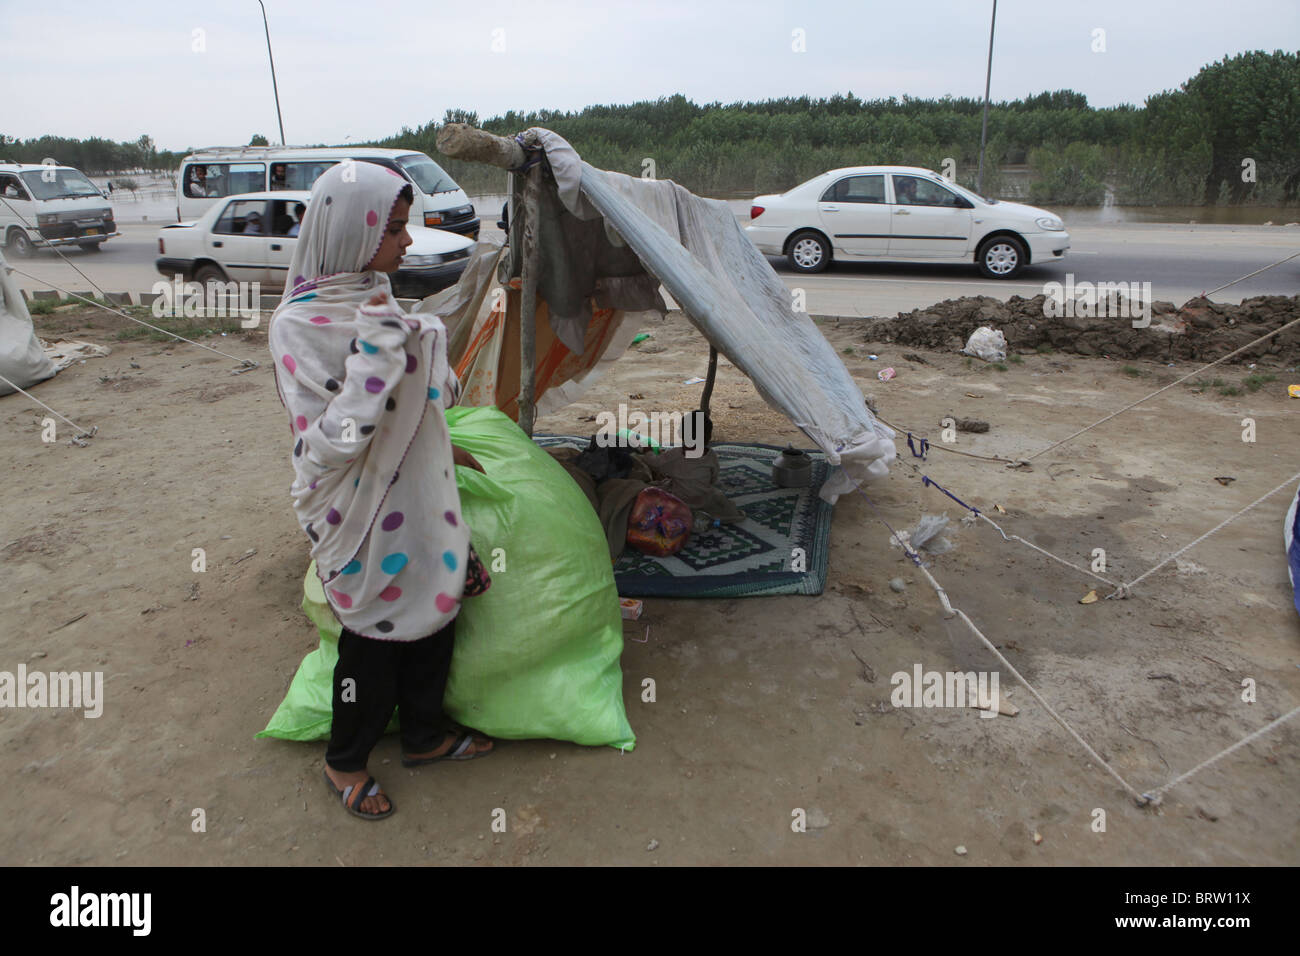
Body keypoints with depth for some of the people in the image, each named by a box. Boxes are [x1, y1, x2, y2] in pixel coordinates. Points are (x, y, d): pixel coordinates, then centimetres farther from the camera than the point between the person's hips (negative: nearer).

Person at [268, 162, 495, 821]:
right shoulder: (302, 323, -21)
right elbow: (329, 443, -28)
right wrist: (378, 346, -31)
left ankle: (424, 735, 42)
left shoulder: (373, 298, 4)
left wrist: (440, 450, 21)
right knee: (373, 640, 9)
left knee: (433, 616, 19)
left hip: (417, 498, 8)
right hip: (363, 515, -8)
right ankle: (345, 763, 35)